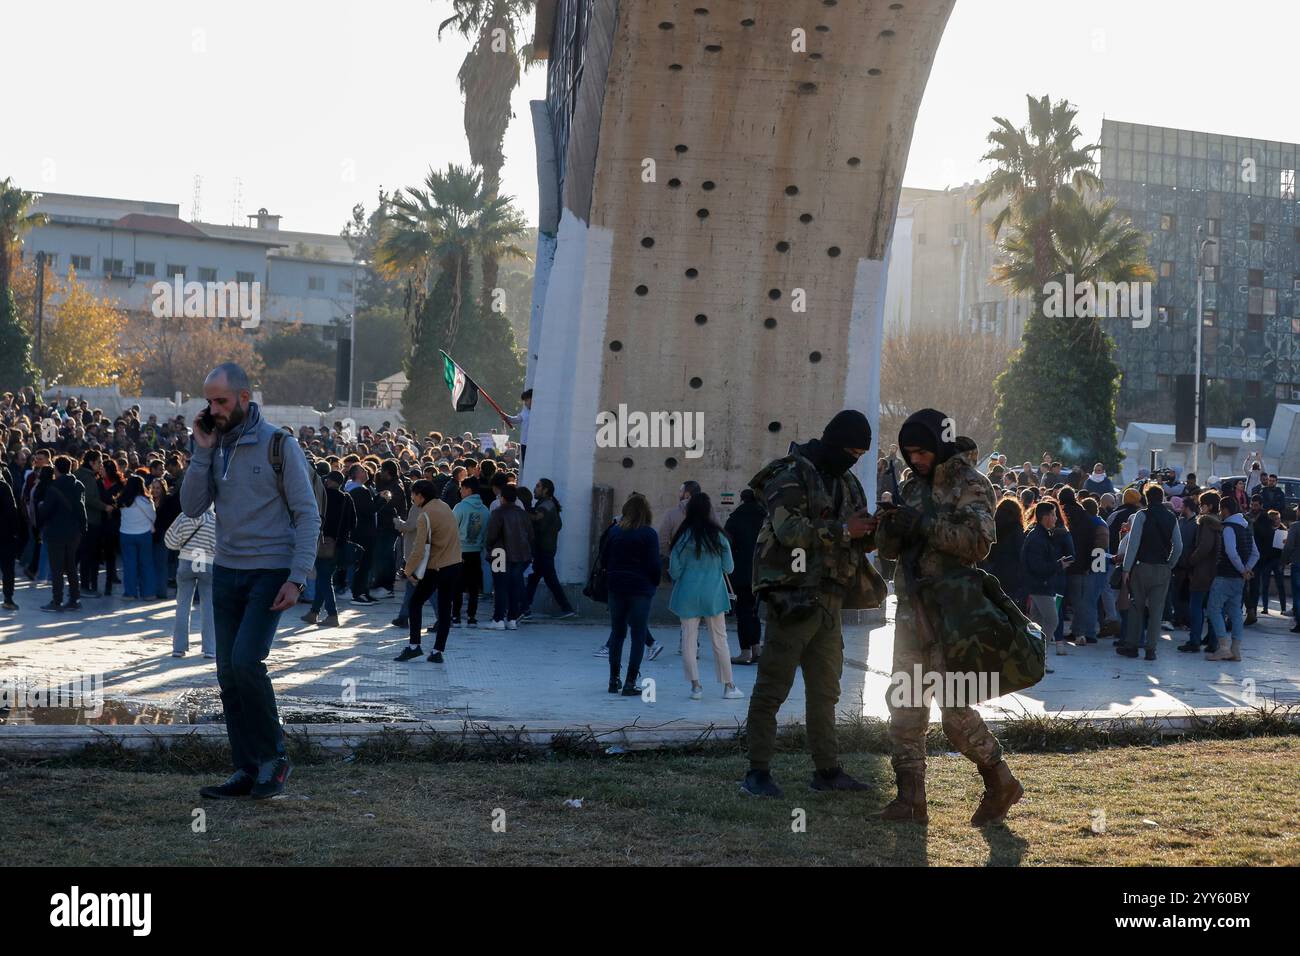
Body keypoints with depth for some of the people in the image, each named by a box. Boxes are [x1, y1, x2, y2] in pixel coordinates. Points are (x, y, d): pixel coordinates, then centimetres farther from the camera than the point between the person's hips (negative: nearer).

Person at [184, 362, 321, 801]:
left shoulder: (279, 445, -8)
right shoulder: (215, 446, 9)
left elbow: (308, 515, -8)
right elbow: (192, 507, 2)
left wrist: (297, 579, -15)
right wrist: (202, 452, -7)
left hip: (270, 572, -6)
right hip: (226, 571, 6)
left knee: (246, 661, -19)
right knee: (229, 674, 4)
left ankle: (274, 755, -2)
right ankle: (247, 770, 12)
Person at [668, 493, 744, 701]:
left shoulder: (683, 537, -8)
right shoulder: (719, 536, -5)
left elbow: (674, 570, -6)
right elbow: (729, 568, 1)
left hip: (688, 594, -1)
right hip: (714, 595, 1)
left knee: (688, 639, 6)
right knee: (720, 639, 9)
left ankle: (695, 685, 3)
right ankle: (728, 686, 12)